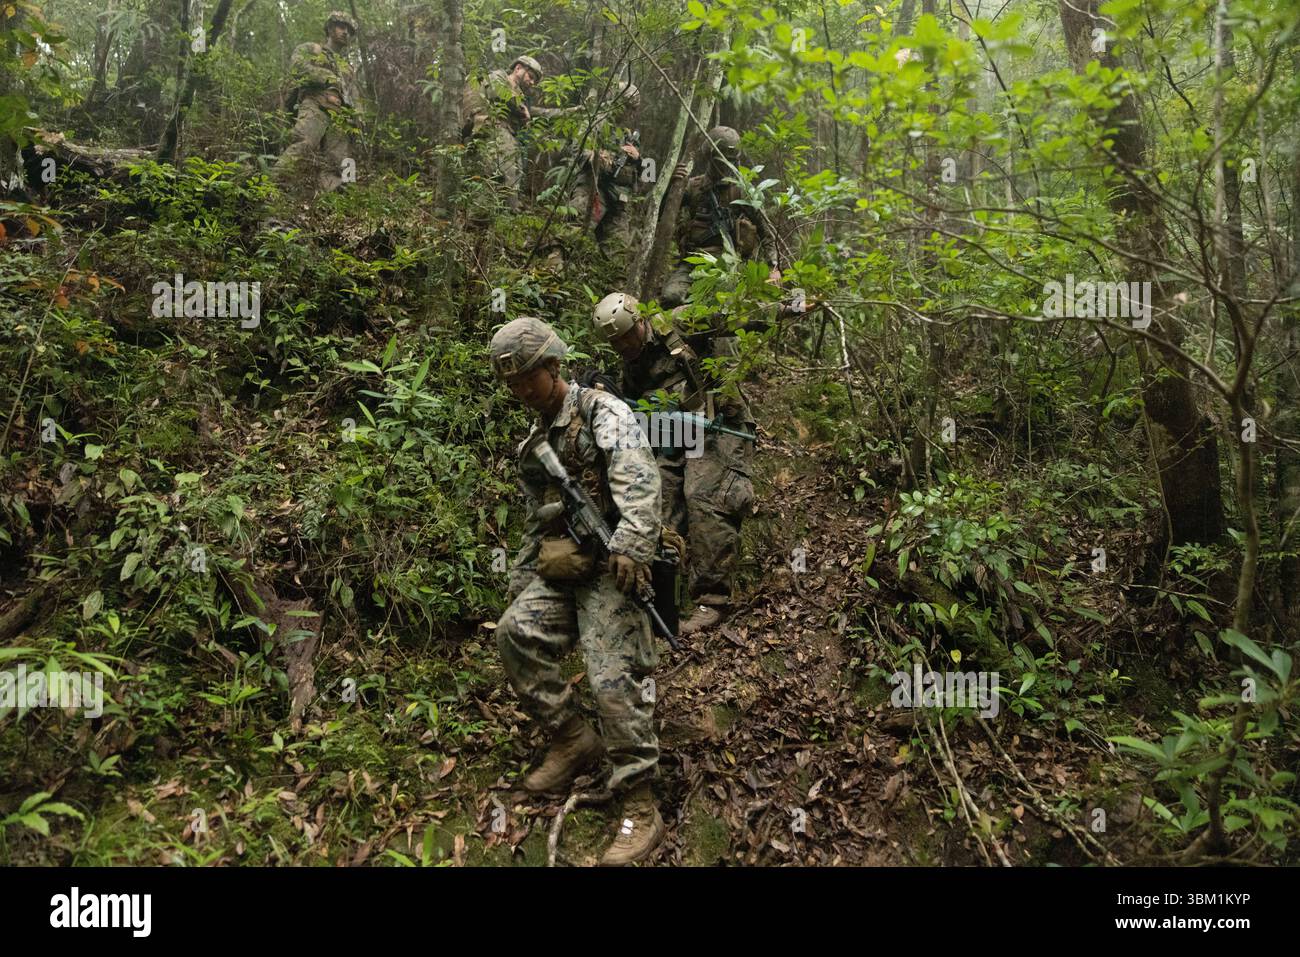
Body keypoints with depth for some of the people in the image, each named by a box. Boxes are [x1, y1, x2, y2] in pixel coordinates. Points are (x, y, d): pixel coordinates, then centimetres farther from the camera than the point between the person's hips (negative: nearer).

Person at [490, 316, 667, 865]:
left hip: (610, 568, -8)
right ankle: (573, 741, 7)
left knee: (614, 677, -15)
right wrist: (518, 582, 26)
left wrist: (631, 548, -34)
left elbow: (639, 483, -22)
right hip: (560, 568, 8)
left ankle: (641, 810, -6)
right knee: (516, 634, -12)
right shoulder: (535, 442, 20)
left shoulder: (603, 412, -5)